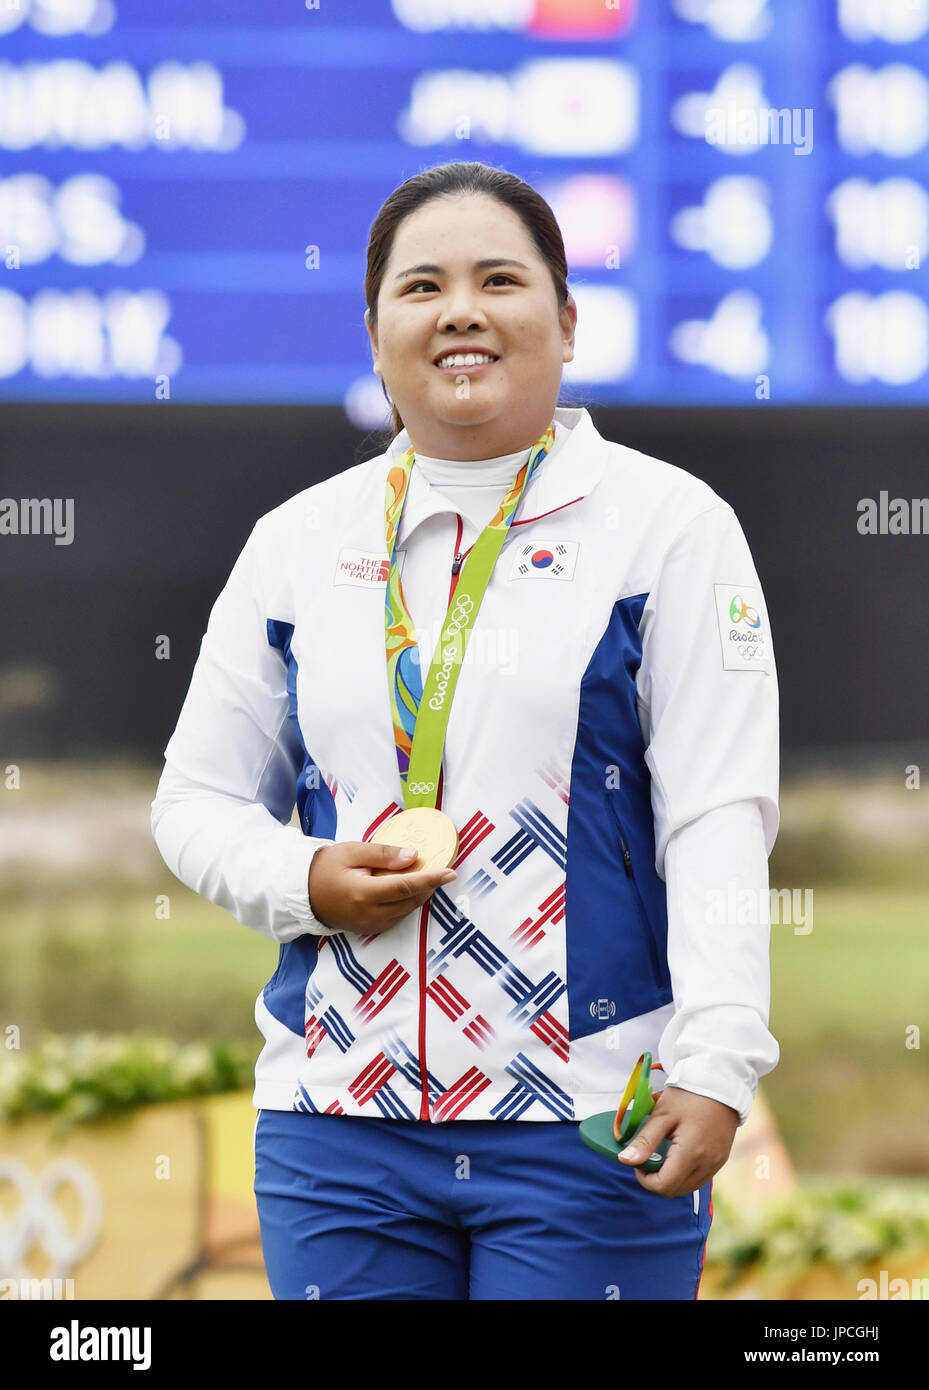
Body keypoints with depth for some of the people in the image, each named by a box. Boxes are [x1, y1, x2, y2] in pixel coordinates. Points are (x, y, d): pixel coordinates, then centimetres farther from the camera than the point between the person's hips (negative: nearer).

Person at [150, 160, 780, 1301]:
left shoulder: (668, 524, 2)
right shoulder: (298, 542, 12)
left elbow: (719, 819, -5)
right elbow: (196, 800, 16)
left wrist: (715, 1066, -15)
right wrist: (306, 883, -6)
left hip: (589, 1123, -3)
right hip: (340, 1115, 3)